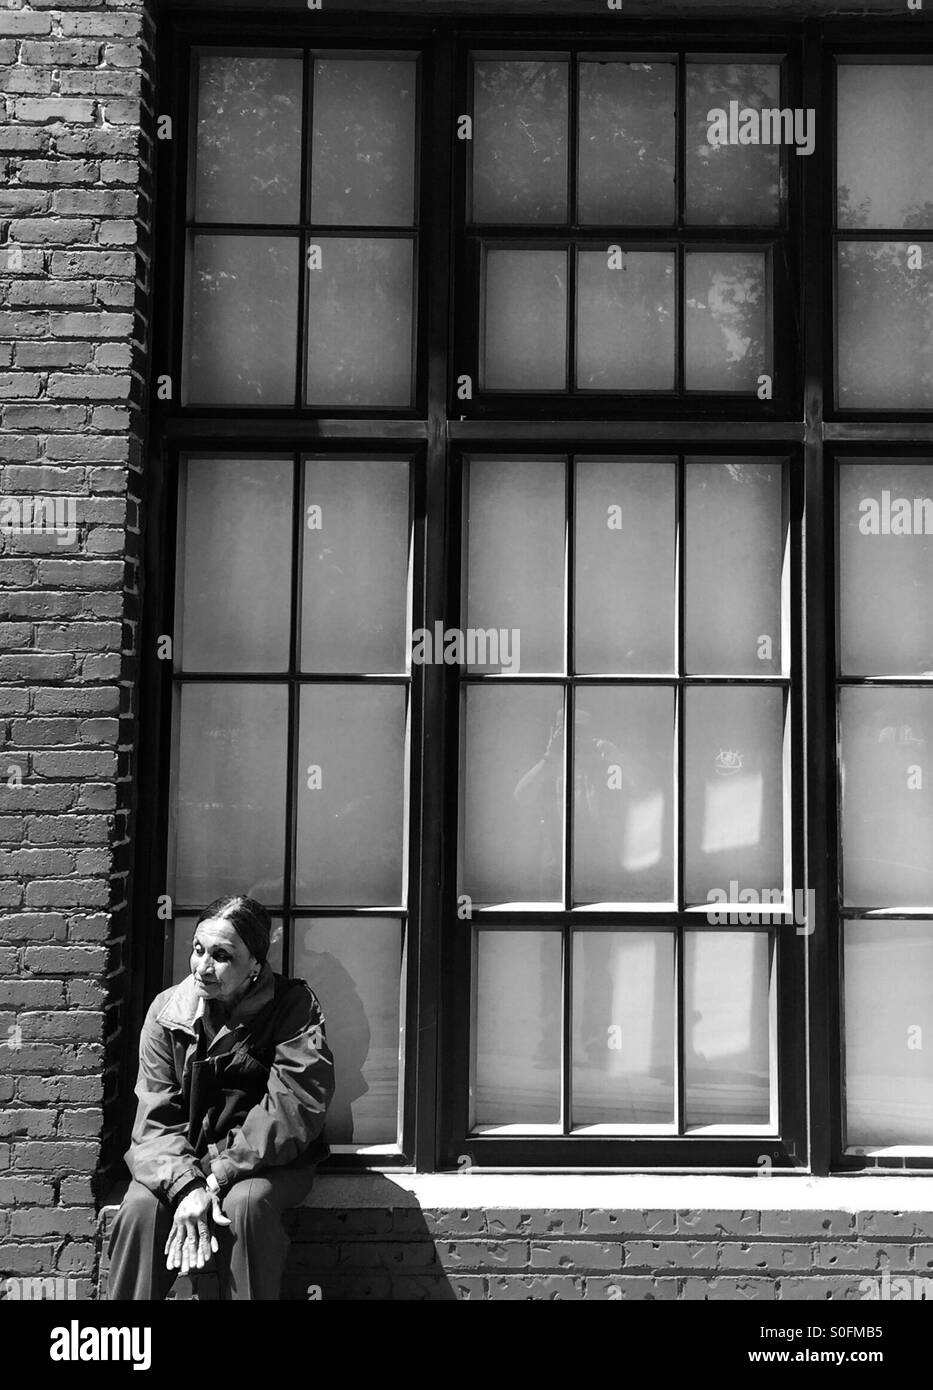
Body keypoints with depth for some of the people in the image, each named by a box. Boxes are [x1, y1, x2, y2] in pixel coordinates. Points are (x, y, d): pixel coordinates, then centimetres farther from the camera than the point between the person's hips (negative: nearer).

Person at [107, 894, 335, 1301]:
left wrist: (220, 1175, -25)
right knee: (141, 1206, -25)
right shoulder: (167, 1010, -2)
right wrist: (185, 1185, -26)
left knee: (246, 1203, -33)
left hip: (266, 1161, -2)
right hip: (184, 1158, 3)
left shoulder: (294, 1005, -11)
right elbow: (155, 1118, -7)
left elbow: (293, 1108, -20)